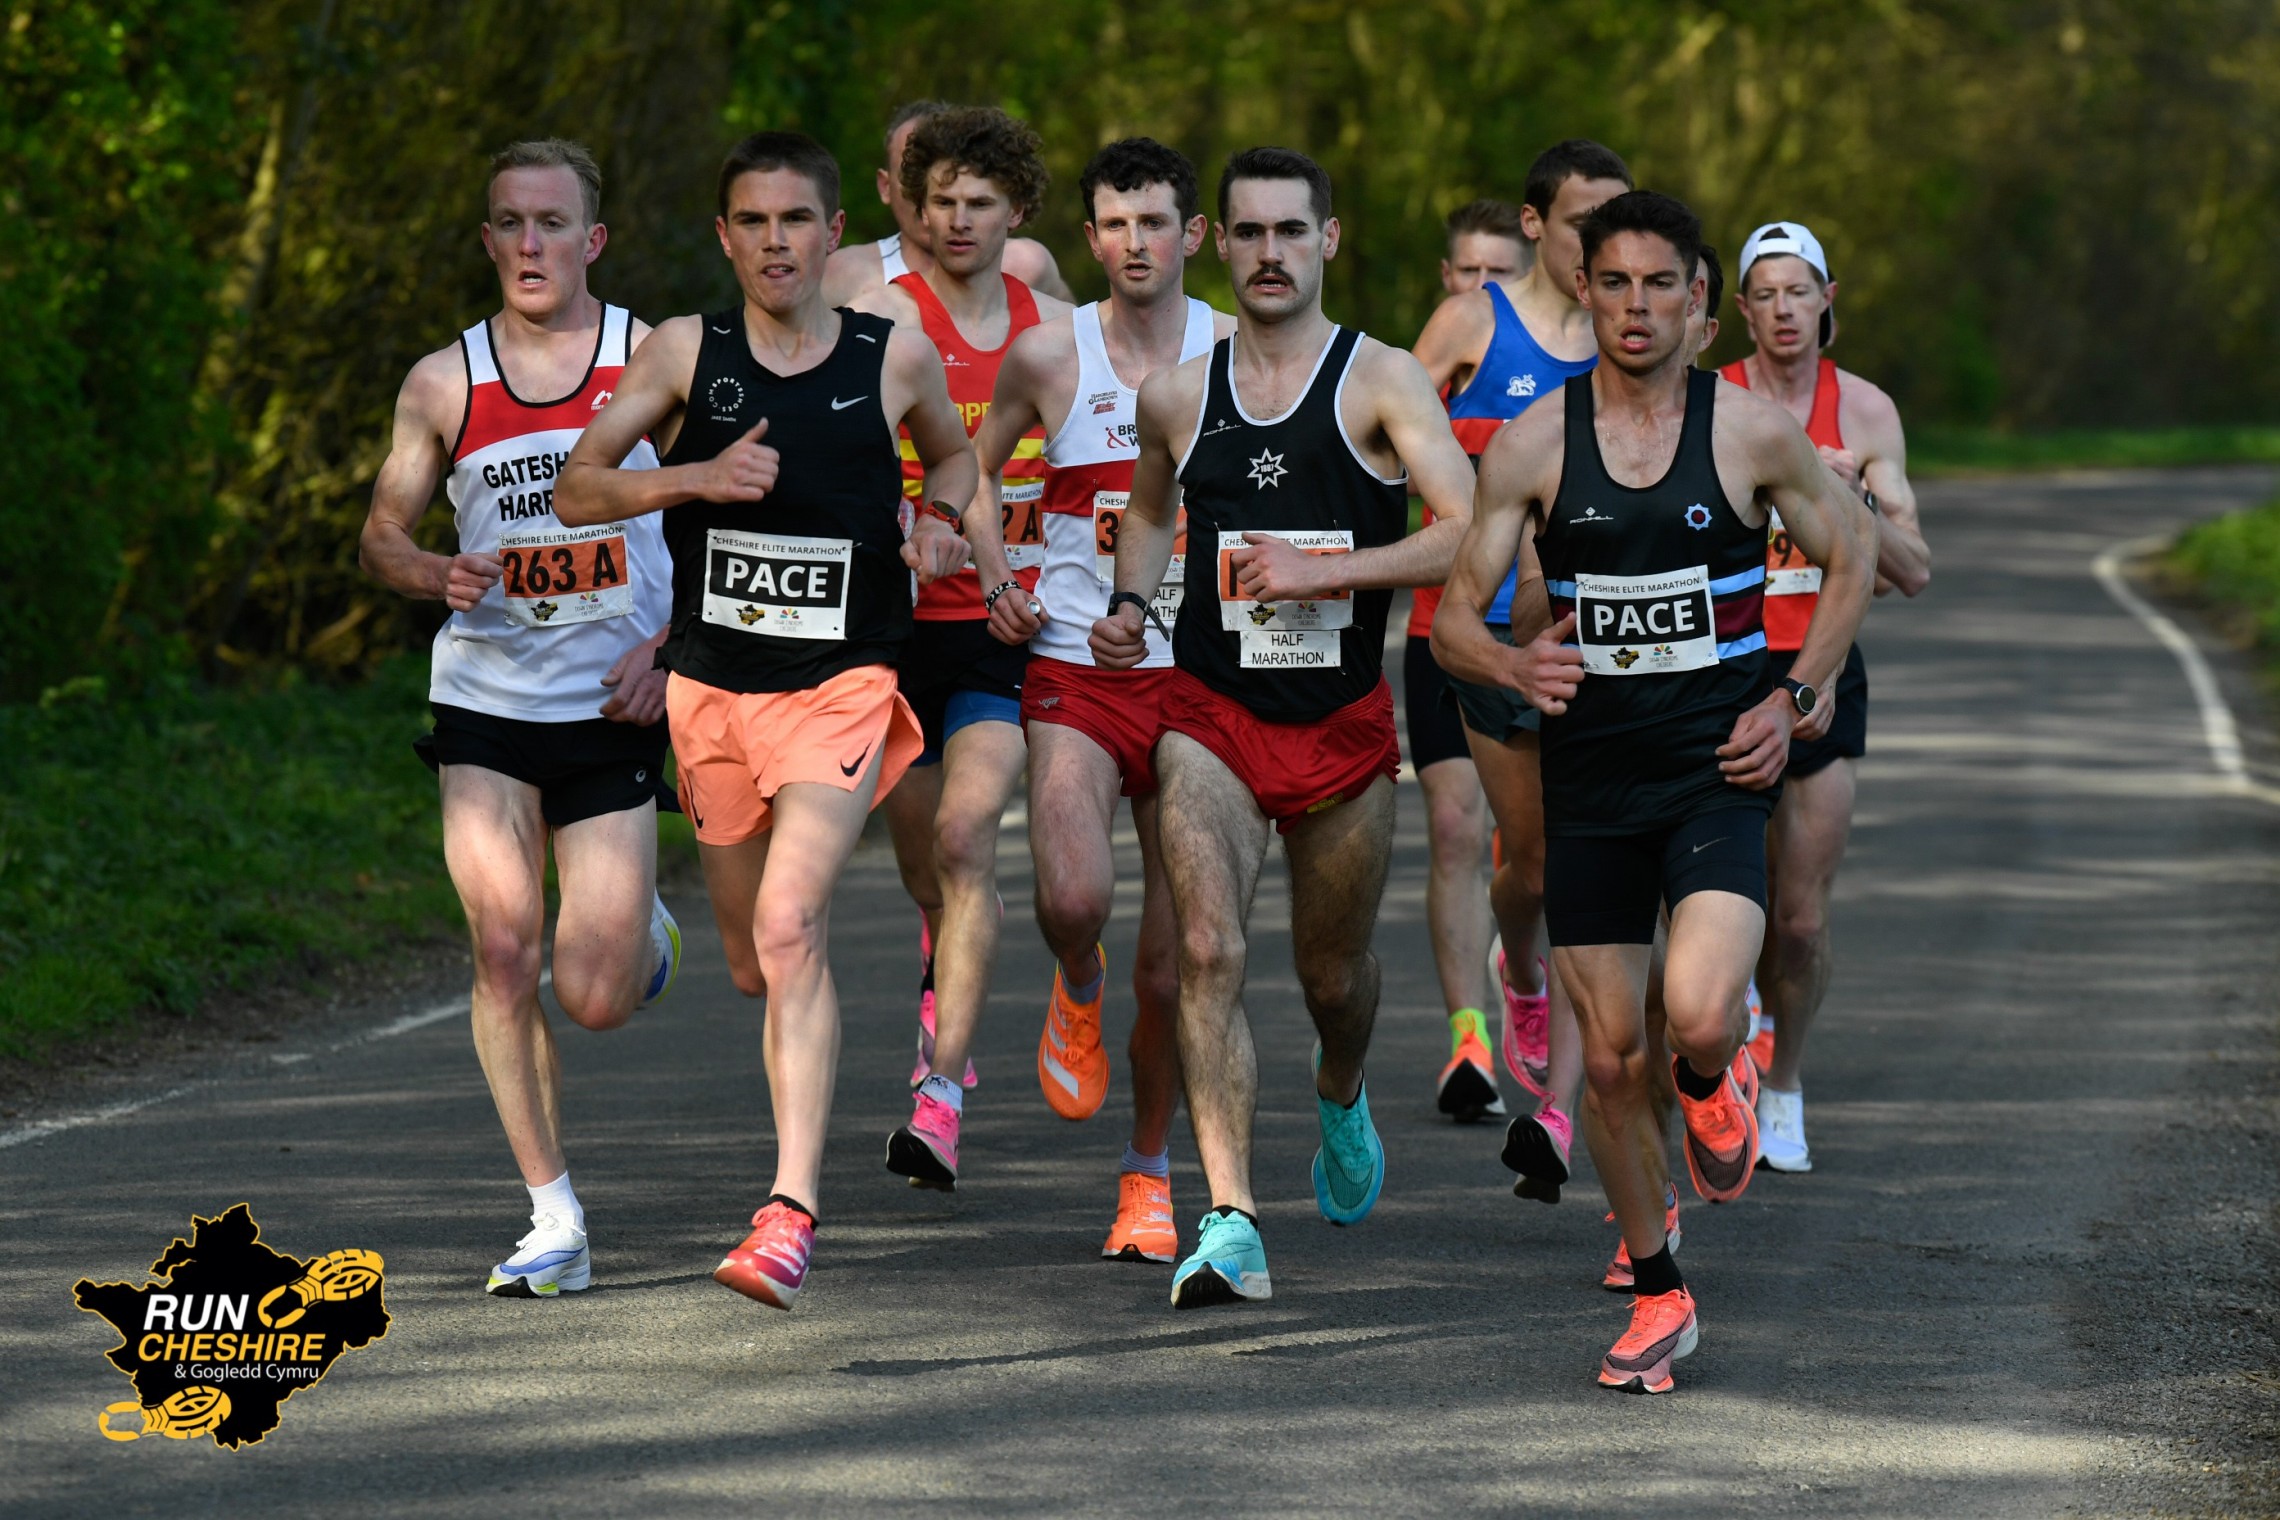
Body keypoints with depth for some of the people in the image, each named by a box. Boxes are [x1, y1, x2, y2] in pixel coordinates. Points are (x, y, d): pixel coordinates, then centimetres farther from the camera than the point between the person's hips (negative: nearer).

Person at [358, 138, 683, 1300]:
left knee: (596, 1000, -3)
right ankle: (554, 1222, -2)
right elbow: (381, 535, 10)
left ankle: (645, 934, 34)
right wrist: (439, 575, -12)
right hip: (484, 699, 1)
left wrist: (670, 644, -7)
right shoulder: (442, 385, 2)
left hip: (612, 711, -1)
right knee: (505, 954, -11)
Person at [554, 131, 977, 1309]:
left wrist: (940, 519, -1)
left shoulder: (895, 359, 0)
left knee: (789, 927, -22)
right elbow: (575, 490, -2)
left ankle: (792, 1211, -27)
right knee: (756, 966, 11)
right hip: (712, 685, 3)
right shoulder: (684, 353, 0)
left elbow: (953, 452, 21)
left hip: (842, 686, -3)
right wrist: (694, 477, -18)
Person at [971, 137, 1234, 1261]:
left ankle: (1150, 1175, 22)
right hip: (1074, 671, -1)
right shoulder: (1048, 355, 1)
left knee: (1171, 967, 3)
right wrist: (995, 584, 4)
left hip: (1195, 674, 1)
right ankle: (1076, 993, 12)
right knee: (1074, 897, -25)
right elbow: (976, 470, 17)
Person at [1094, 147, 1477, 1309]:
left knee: (1333, 971, 15)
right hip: (1210, 718, 1)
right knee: (1208, 950, -19)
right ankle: (1230, 1225, -23)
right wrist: (1130, 602, 9)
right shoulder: (1175, 396, 5)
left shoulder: (1381, 382, -6)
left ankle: (1340, 1098, 52)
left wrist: (1324, 569, -22)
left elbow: (1470, 534, -16)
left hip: (1344, 725, -1)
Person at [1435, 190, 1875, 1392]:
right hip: (1590, 772, 2)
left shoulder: (1752, 433, -3)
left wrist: (1795, 700, 1)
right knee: (1610, 1055, 4)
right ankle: (1658, 1300, 20)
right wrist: (1514, 665, -22)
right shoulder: (1532, 446, -1)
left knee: (1699, 1017, -22)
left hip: (1717, 768, -2)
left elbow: (1851, 557, 12)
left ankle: (1714, 1084, 17)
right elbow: (1454, 615, 0)